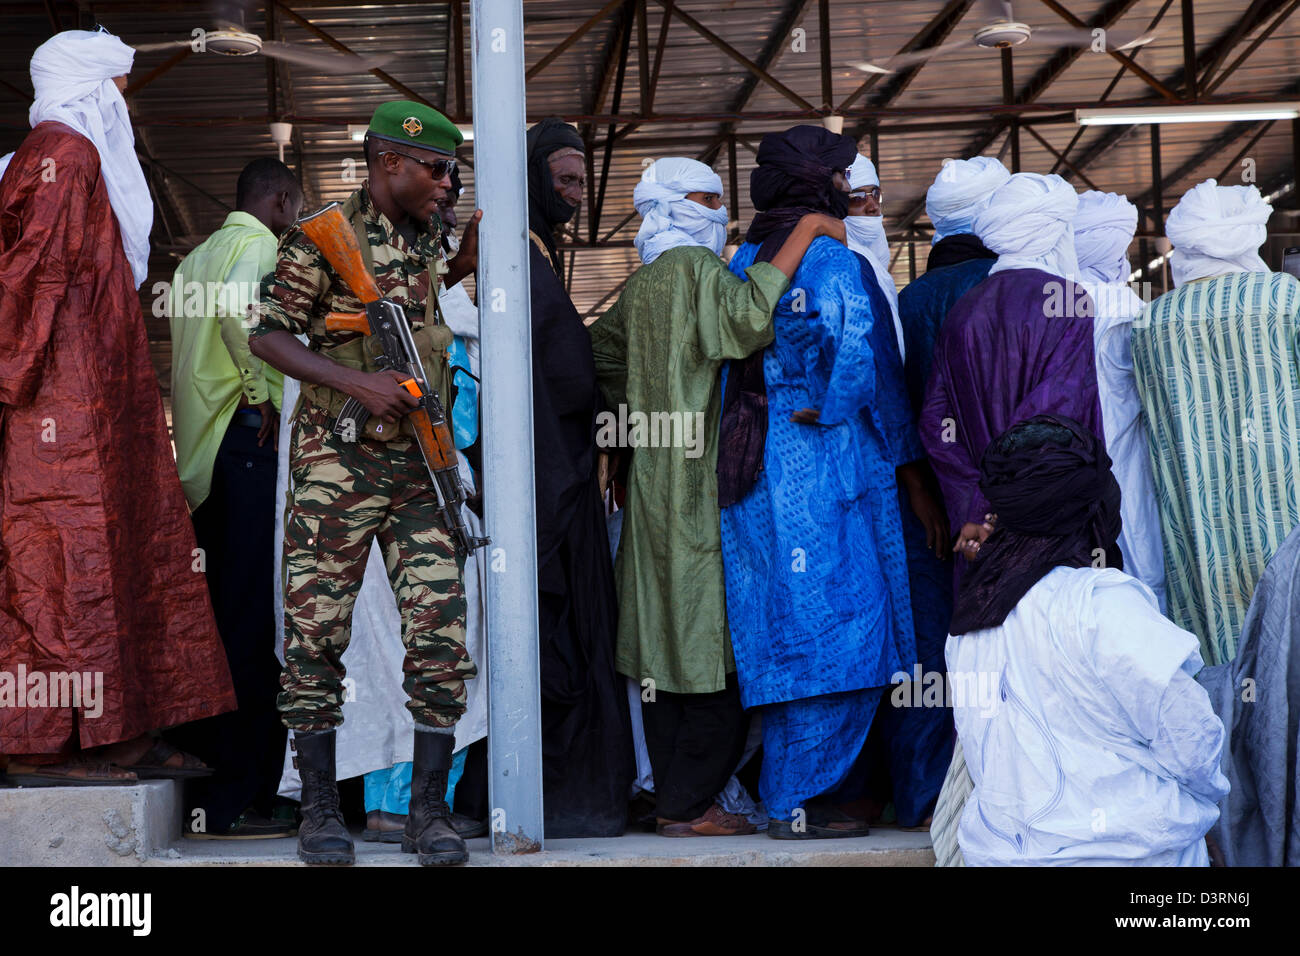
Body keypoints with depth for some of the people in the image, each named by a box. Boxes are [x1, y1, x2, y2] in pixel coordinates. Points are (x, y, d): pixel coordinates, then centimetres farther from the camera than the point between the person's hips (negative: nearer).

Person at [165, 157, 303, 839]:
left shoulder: (197, 256, 24)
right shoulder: (257, 243, -3)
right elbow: (238, 308, -23)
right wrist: (264, 396, -16)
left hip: (200, 445, 9)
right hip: (248, 436, -9)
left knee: (213, 613, 11)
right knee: (250, 614, -10)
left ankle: (201, 770, 13)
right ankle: (232, 800, -12)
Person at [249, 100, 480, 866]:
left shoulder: (430, 238, 13)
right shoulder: (323, 239, -5)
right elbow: (266, 335, -8)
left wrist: (466, 263, 11)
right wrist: (358, 382, -19)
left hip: (422, 471, 5)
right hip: (338, 465, -5)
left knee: (441, 634, -3)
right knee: (317, 636, 0)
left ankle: (429, 809, 5)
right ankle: (320, 809, 12)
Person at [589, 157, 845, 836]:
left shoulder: (641, 283, 15)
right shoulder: (695, 266, -10)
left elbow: (599, 351, 22)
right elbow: (749, 317, -26)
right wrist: (804, 232, -19)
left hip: (655, 477, 9)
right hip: (699, 480, -9)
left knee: (668, 641, 9)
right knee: (713, 642, -6)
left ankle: (671, 796, 13)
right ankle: (688, 804, -5)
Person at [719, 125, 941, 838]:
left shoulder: (743, 263, 13)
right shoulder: (832, 261, -11)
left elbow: (727, 363, 13)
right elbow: (856, 354, -22)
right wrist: (824, 411, -8)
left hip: (755, 477, 8)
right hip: (825, 473, -8)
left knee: (785, 634, 13)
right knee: (835, 632, -3)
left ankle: (792, 793, 20)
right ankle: (797, 804, -1)